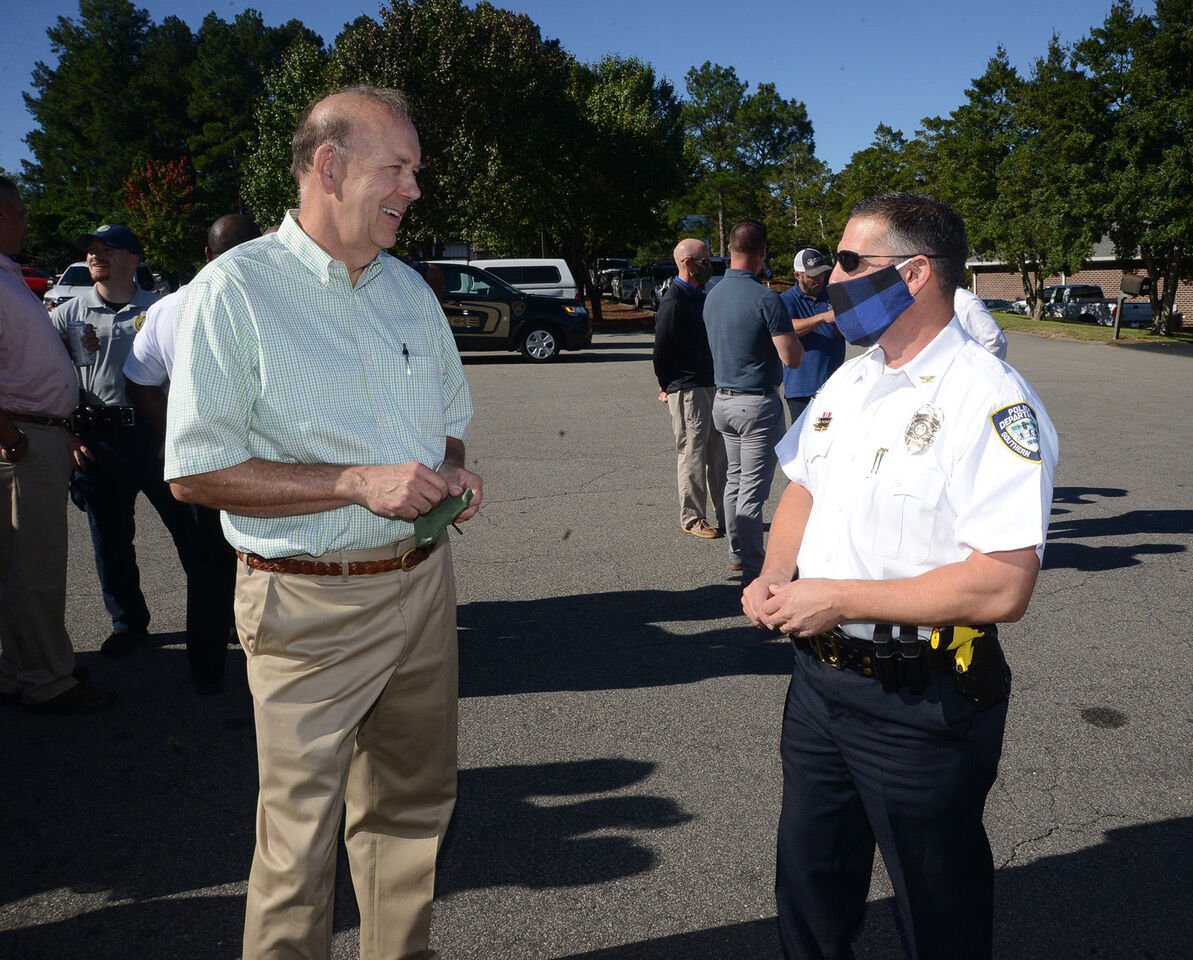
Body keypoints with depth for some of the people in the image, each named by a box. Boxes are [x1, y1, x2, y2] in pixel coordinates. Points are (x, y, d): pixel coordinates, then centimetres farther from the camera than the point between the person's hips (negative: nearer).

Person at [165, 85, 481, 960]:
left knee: (411, 805, 18)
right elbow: (196, 472, -13)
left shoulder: (409, 288, 11)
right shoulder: (236, 289, -10)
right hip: (311, 604, -6)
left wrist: (454, 472, -1)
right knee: (300, 834, 6)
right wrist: (360, 483, -20)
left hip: (423, 584, 6)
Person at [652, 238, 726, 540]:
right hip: (687, 390, -9)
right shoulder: (674, 301, -14)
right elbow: (661, 349, -14)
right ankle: (692, 519, 11)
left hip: (710, 386, 9)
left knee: (718, 452, 13)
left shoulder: (699, 297, 14)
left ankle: (725, 515, 23)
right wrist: (668, 387, -3)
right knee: (692, 455, 0)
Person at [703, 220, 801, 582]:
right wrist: (787, 330, 2)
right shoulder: (766, 299, -18)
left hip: (723, 399, 8)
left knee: (734, 480, 19)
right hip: (758, 403, -8)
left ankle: (737, 553, 29)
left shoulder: (713, 296, 6)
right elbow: (792, 358, -18)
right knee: (753, 490, -3)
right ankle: (753, 569, 3)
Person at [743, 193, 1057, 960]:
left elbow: (1002, 587, -27)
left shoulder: (990, 402, -21)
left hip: (921, 704, -7)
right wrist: (774, 578, -2)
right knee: (810, 881, 24)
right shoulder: (848, 381, 5)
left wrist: (840, 599, -22)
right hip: (819, 678, 7)